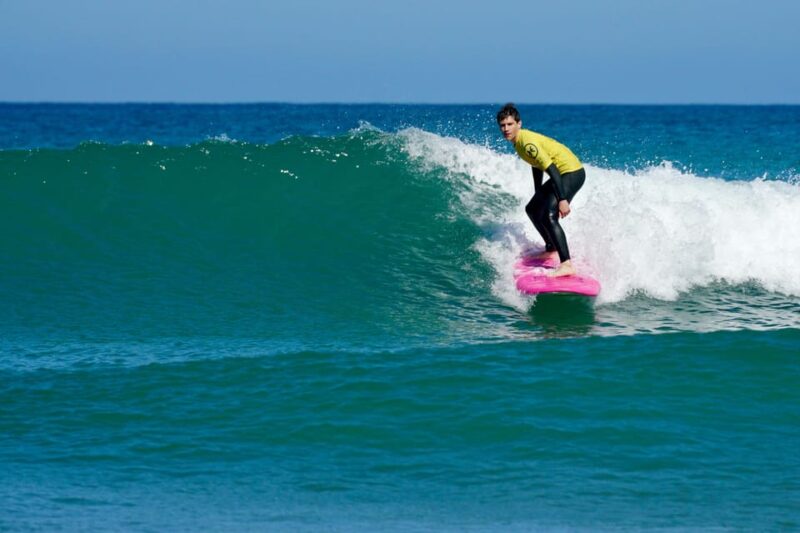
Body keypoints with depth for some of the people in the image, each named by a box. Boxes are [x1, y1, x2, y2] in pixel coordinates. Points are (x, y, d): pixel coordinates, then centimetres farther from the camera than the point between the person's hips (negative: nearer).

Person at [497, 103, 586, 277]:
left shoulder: (527, 142, -22)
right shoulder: (519, 141, 8)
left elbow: (552, 169, -27)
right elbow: (537, 166, 22)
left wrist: (562, 199, -31)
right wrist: (538, 196, 30)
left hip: (572, 173, -11)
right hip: (563, 173, 11)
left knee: (549, 216, -26)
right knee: (532, 209, 23)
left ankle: (566, 265, -37)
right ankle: (552, 249, 40)